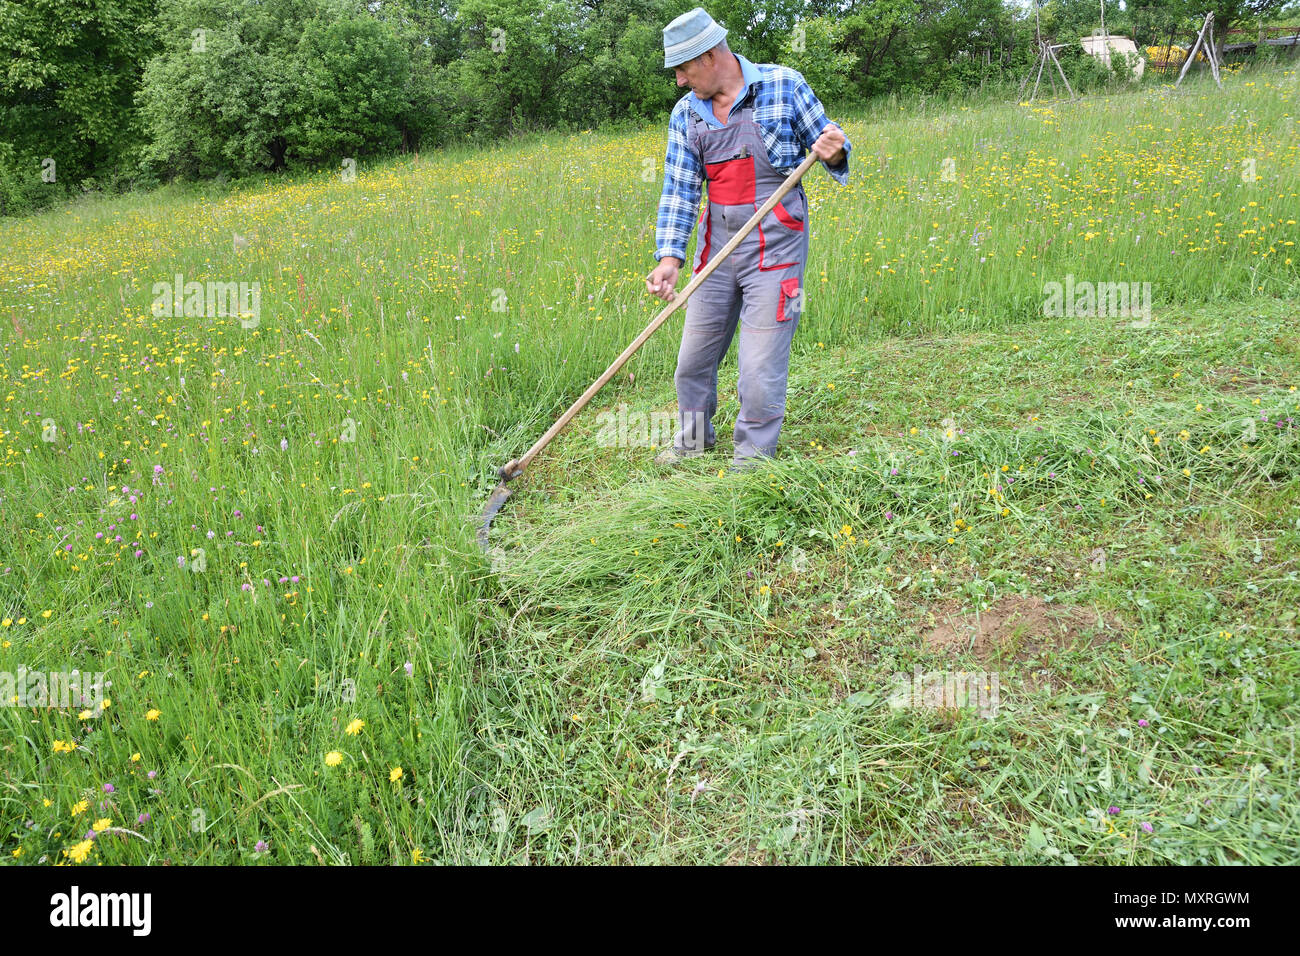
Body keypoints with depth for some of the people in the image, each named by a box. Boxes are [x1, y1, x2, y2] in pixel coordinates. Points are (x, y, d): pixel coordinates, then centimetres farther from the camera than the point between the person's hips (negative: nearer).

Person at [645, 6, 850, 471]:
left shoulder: (784, 85, -5)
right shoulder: (685, 114, 5)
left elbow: (828, 144, 5)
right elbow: (679, 189, 0)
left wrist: (833, 153, -20)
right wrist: (669, 257, -12)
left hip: (775, 246, -4)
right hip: (717, 245, 5)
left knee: (760, 367, -5)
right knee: (694, 357, 12)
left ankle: (752, 458, 15)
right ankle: (693, 440, 35)